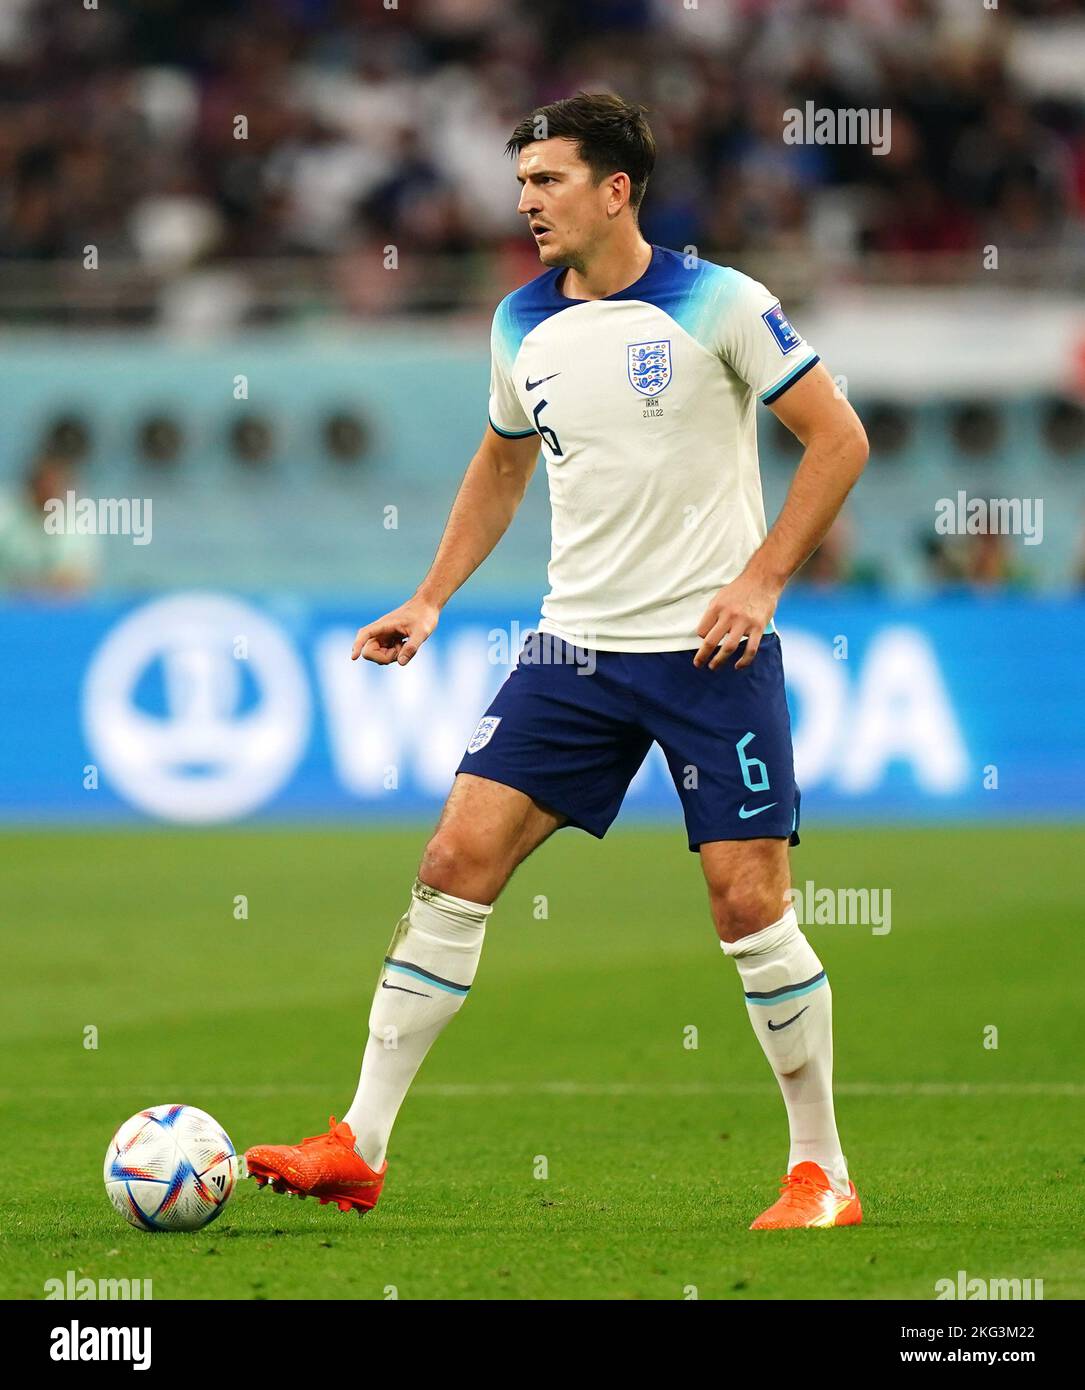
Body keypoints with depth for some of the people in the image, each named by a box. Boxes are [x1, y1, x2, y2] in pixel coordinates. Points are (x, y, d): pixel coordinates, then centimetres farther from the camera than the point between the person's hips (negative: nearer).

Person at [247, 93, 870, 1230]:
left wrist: (760, 580, -13)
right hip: (575, 647, 5)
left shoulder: (716, 304, -9)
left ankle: (822, 1173, 8)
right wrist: (430, 600, 15)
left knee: (750, 905, -7)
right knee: (457, 860, -5)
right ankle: (357, 1149, -1)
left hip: (712, 652, -5)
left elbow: (838, 438, -5)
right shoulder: (522, 325, 7)